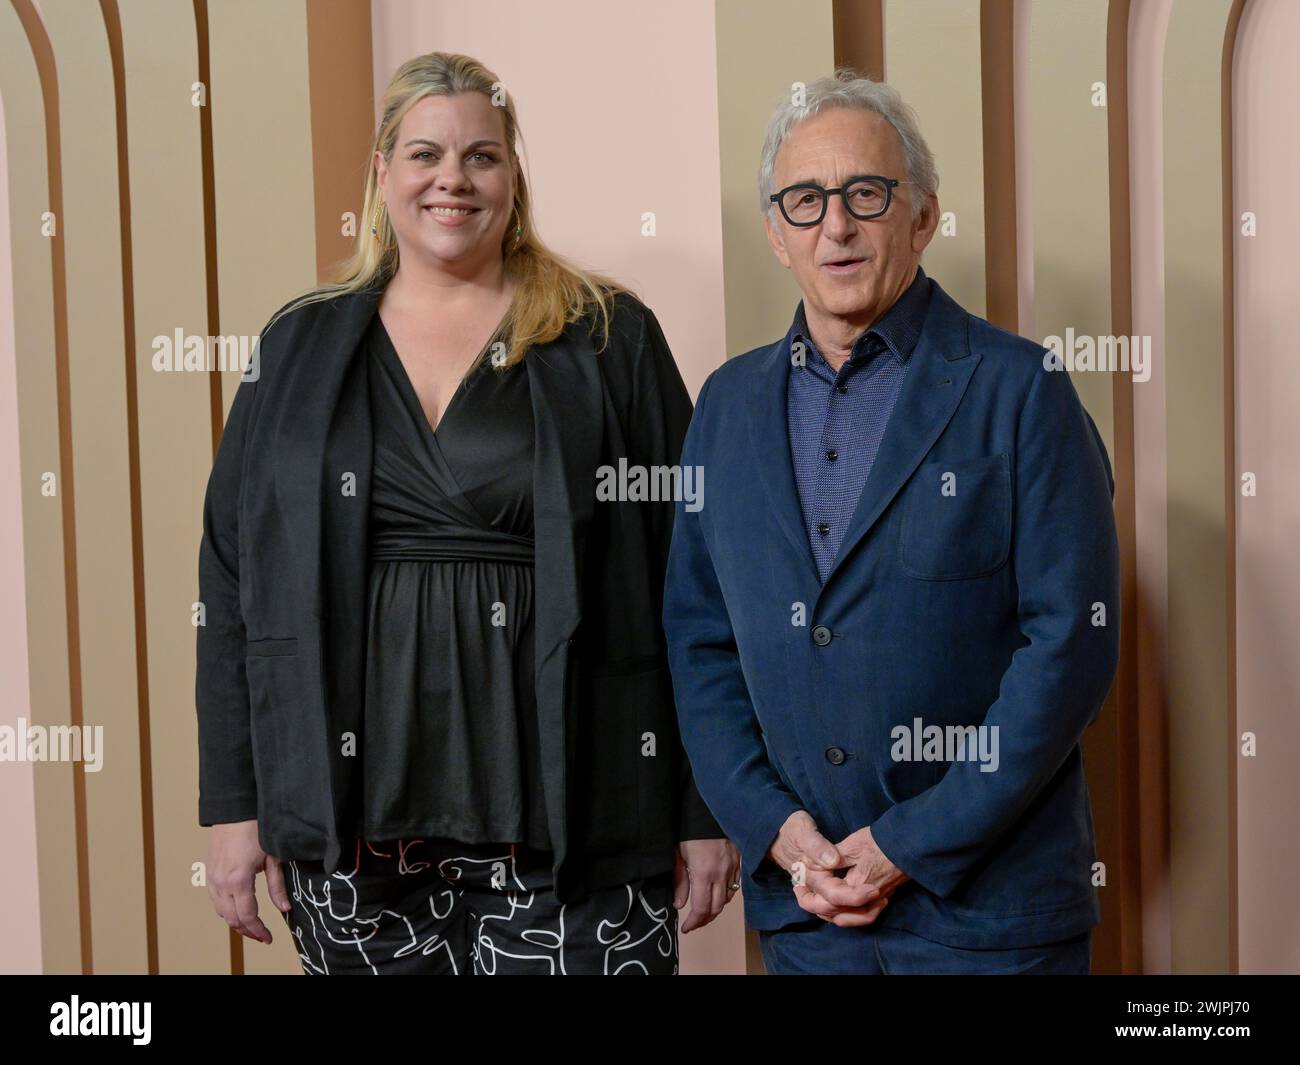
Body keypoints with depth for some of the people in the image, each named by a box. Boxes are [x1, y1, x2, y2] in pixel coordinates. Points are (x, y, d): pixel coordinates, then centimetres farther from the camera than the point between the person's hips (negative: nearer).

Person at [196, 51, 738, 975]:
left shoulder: (609, 338, 2)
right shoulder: (300, 346, 9)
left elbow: (687, 577, 0)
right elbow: (233, 580, 9)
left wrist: (705, 809, -3)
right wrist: (234, 802, 5)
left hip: (568, 814, -2)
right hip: (356, 812, 2)